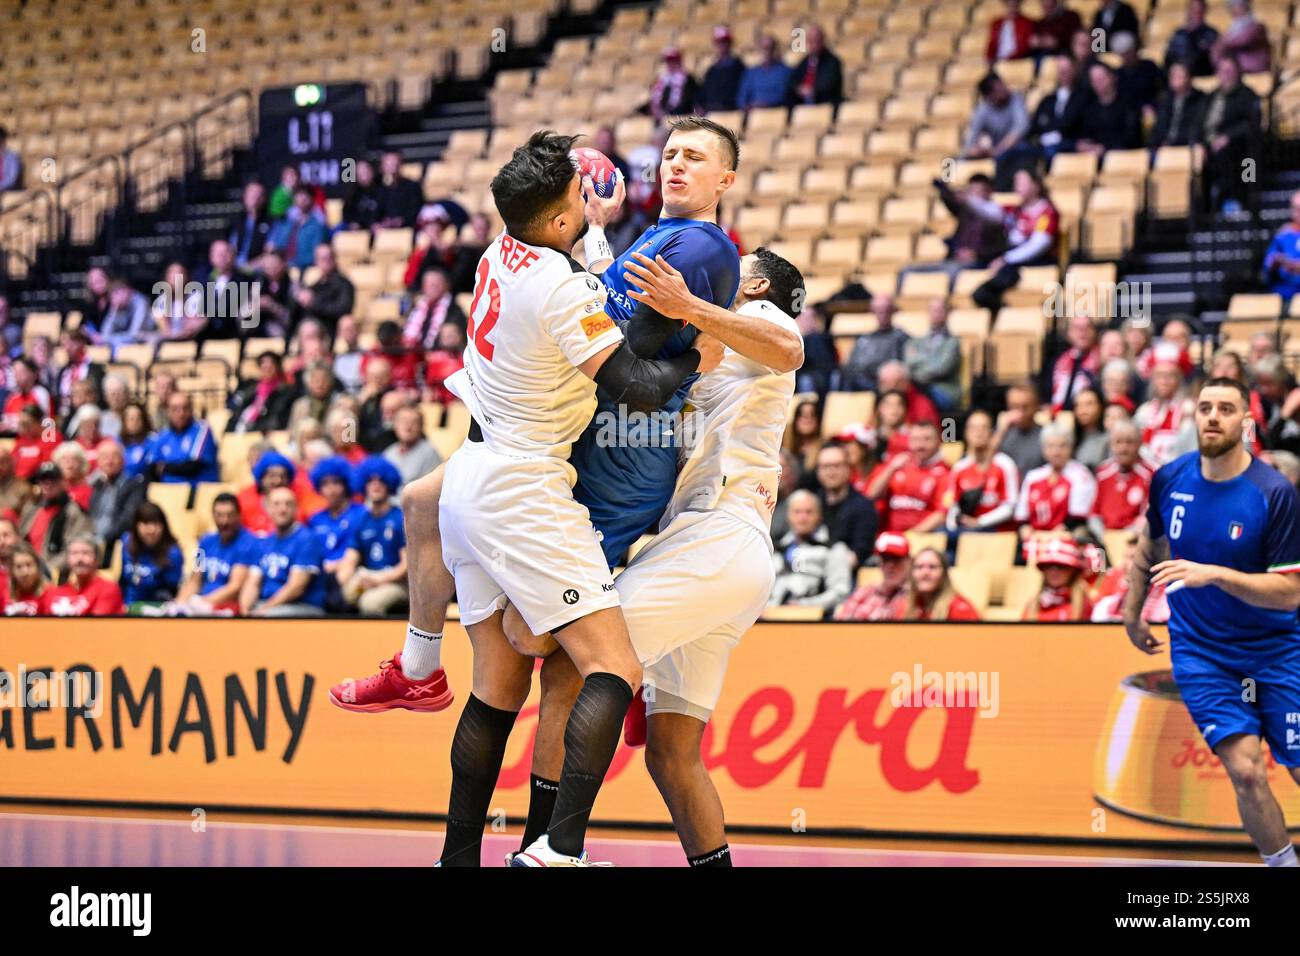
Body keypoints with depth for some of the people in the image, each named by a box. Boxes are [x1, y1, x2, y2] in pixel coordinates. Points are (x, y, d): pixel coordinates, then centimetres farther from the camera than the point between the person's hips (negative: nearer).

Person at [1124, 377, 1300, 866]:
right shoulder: (1169, 479, -3)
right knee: (1246, 772, -15)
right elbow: (1150, 544, 18)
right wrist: (1132, 612, 23)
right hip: (1200, 651, 1)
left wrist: (1215, 575, -28)